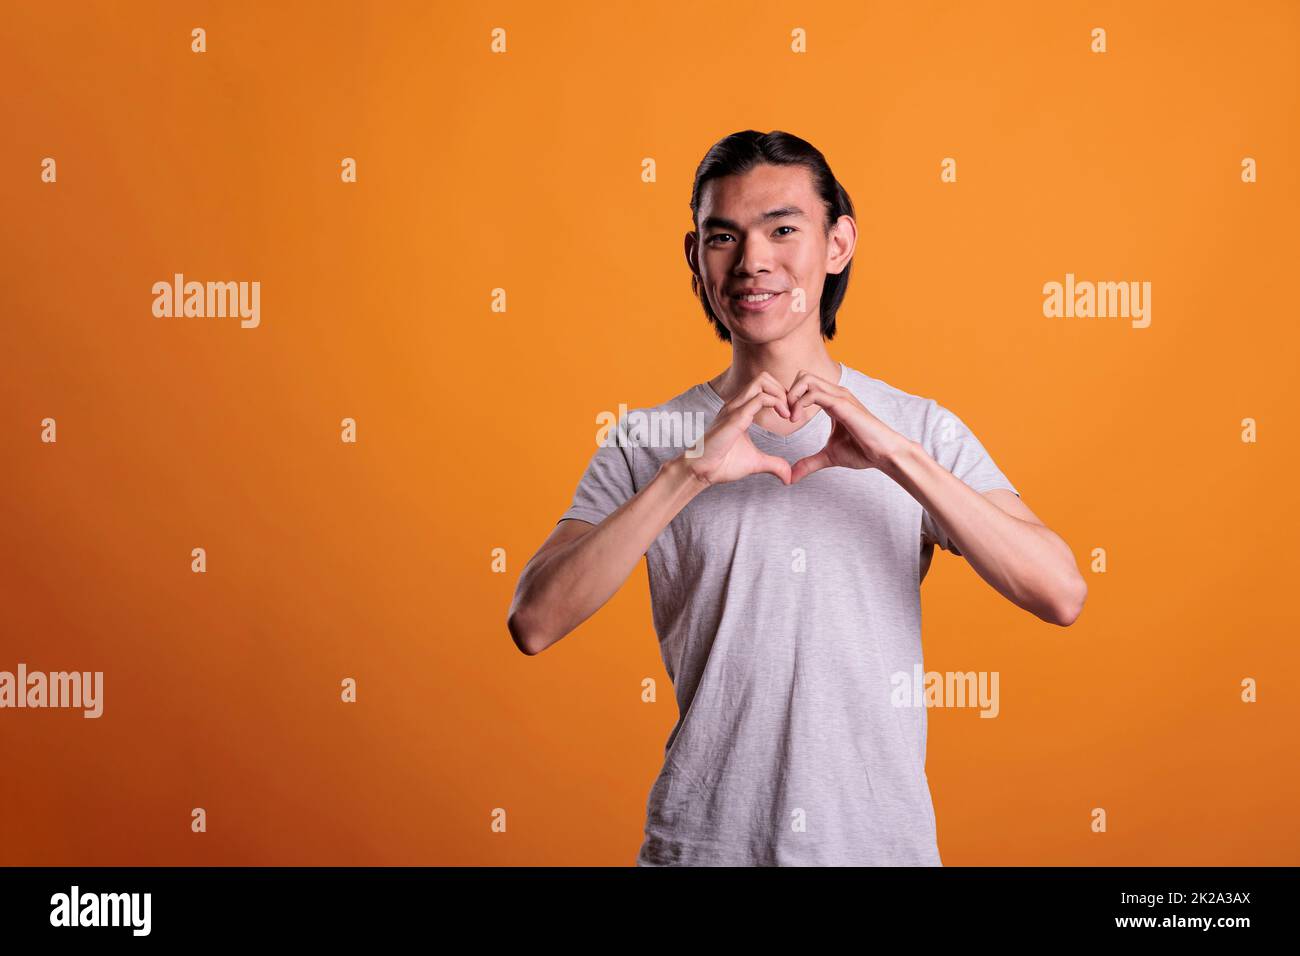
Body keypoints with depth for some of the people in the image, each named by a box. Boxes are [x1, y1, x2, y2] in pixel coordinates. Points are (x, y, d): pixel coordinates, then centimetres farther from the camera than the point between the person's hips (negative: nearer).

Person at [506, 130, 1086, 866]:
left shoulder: (923, 430, -2)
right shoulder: (648, 444, -3)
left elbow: (1062, 596, -12)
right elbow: (533, 622, -15)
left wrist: (899, 457, -22)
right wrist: (690, 471, -23)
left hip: (882, 838, 1)